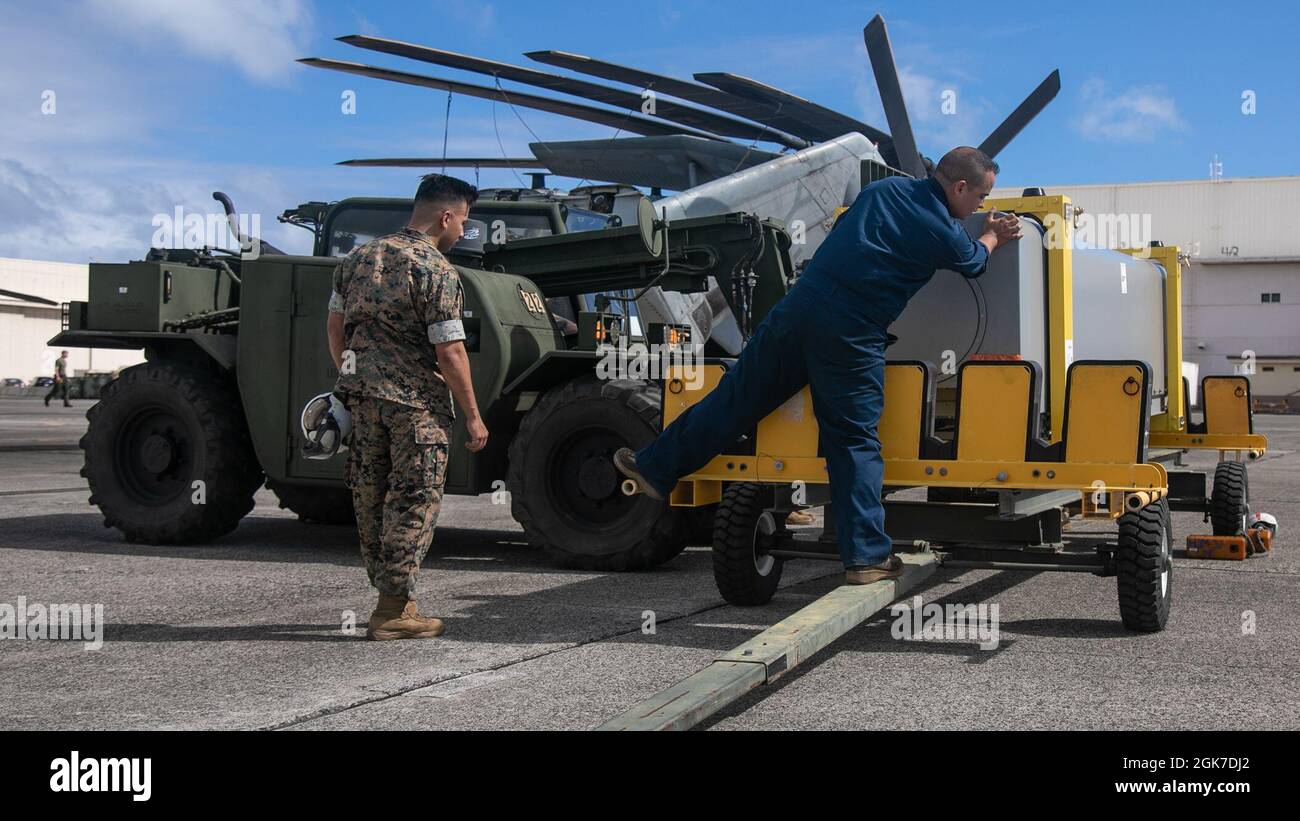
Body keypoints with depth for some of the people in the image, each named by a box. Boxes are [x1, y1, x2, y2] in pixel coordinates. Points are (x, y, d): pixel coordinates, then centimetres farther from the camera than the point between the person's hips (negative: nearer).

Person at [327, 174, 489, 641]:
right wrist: (473, 417, -8)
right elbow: (449, 353, -15)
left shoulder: (359, 259, 10)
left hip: (362, 394, 7)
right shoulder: (437, 272, -13)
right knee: (414, 501, 0)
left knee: (371, 498, 13)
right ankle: (394, 611, 1)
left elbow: (336, 328, 15)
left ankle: (392, 598, 24)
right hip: (416, 400, -7)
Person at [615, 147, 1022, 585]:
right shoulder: (944, 233, 0)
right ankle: (866, 556, 8)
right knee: (856, 443, 4)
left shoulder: (885, 188, 15)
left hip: (798, 308, 5)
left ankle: (655, 466, 21)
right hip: (852, 341, -4)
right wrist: (994, 236, 44)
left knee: (736, 398, 13)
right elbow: (973, 261, 23)